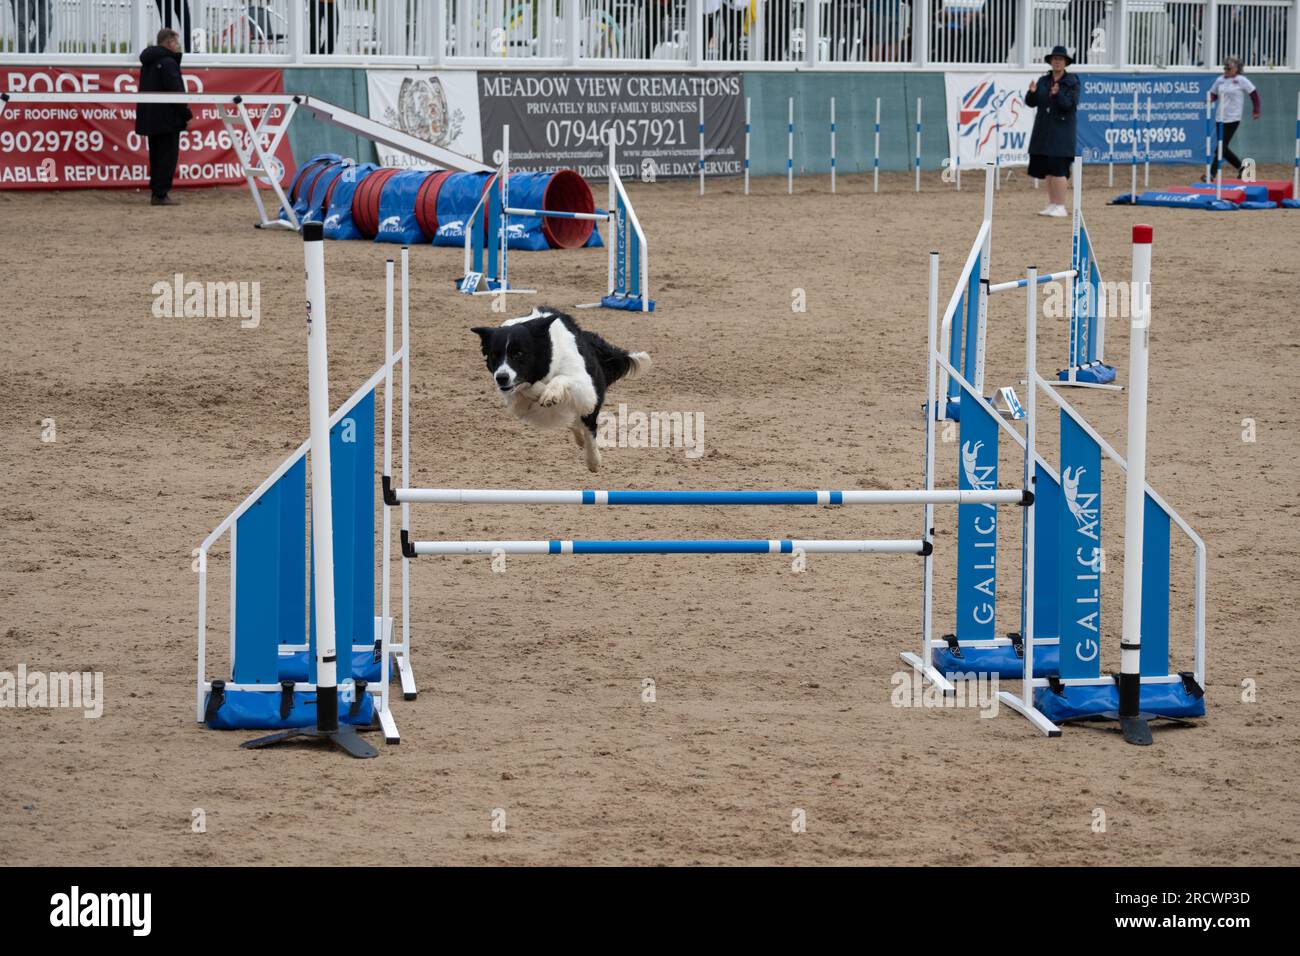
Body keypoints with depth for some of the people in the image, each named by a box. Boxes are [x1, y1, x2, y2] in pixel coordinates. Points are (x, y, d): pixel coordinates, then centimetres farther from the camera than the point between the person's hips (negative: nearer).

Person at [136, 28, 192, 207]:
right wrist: (186, 114, -14)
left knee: (156, 156, 15)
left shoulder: (148, 62, 15)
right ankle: (160, 194, -7)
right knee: (167, 157, -5)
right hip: (167, 118, -9)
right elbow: (175, 91, -20)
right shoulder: (168, 62, -15)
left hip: (150, 117, 9)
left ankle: (156, 192, 17)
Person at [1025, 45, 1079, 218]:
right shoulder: (1043, 81, 11)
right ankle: (1052, 205, 12)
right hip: (1044, 131, 6)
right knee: (1047, 170, 6)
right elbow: (1031, 102, 7)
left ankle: (1061, 207, -8)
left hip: (1062, 131, -6)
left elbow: (1070, 105, -13)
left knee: (1057, 169, -11)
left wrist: (1058, 94, -29)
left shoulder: (1072, 82, -3)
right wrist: (1032, 92, -13)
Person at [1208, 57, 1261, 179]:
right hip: (1220, 118, 6)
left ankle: (1212, 174, -9)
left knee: (1221, 147, -10)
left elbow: (1254, 93, 0)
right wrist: (1210, 99, -7)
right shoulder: (1220, 80, 9)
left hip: (1233, 119, -6)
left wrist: (1256, 111, 0)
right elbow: (1213, 94, 17)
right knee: (1223, 148, 10)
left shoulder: (1241, 80, -5)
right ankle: (1241, 166, 29)